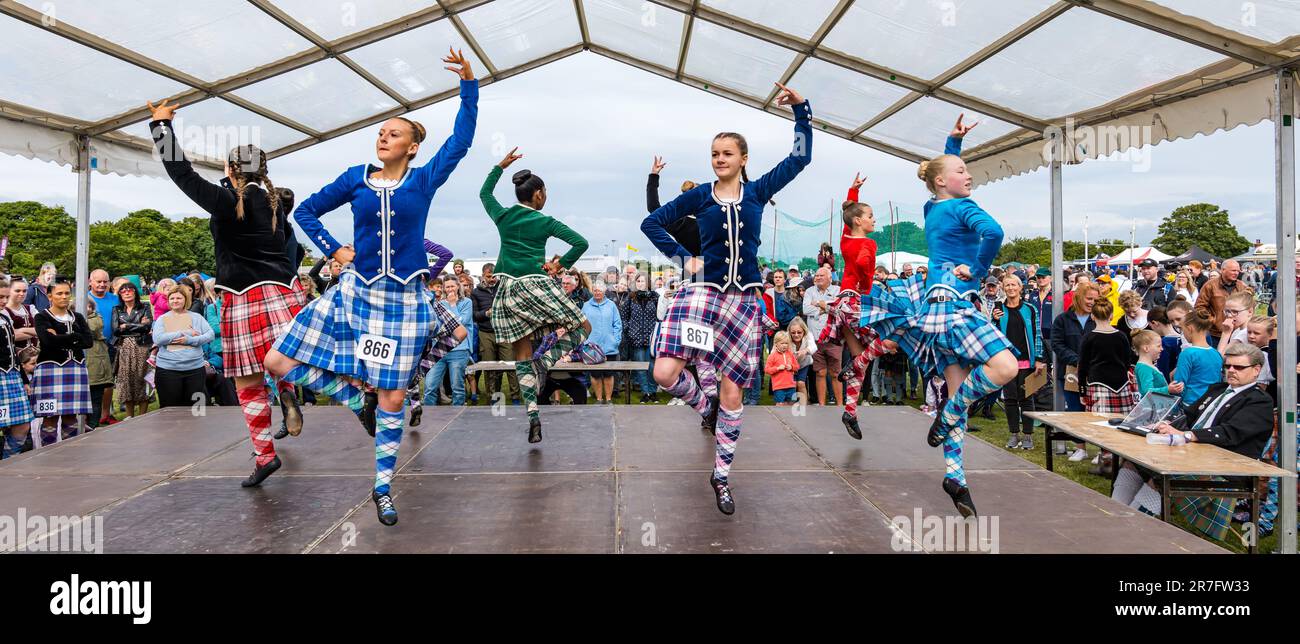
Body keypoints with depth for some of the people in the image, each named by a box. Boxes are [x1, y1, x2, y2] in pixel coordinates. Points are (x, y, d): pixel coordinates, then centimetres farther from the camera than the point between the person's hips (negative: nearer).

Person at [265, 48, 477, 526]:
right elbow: (306, 211, 15)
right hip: (355, 289, 3)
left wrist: (468, 84, -14)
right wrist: (333, 251, 2)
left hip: (404, 298, -3)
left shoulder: (424, 180, 1)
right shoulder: (357, 178, 6)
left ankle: (383, 487, 19)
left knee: (393, 398, 1)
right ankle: (355, 400, 18)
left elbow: (461, 141, -8)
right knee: (279, 363, -2)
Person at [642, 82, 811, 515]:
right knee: (665, 374, -18)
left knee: (732, 391, 3)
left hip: (744, 300, 1)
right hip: (702, 292, 0)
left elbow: (801, 157, 7)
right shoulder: (699, 196, 4)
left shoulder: (758, 191, 7)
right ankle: (705, 406, 18)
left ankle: (721, 476, 19)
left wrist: (801, 109, 0)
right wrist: (684, 258, 2)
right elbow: (651, 223, 10)